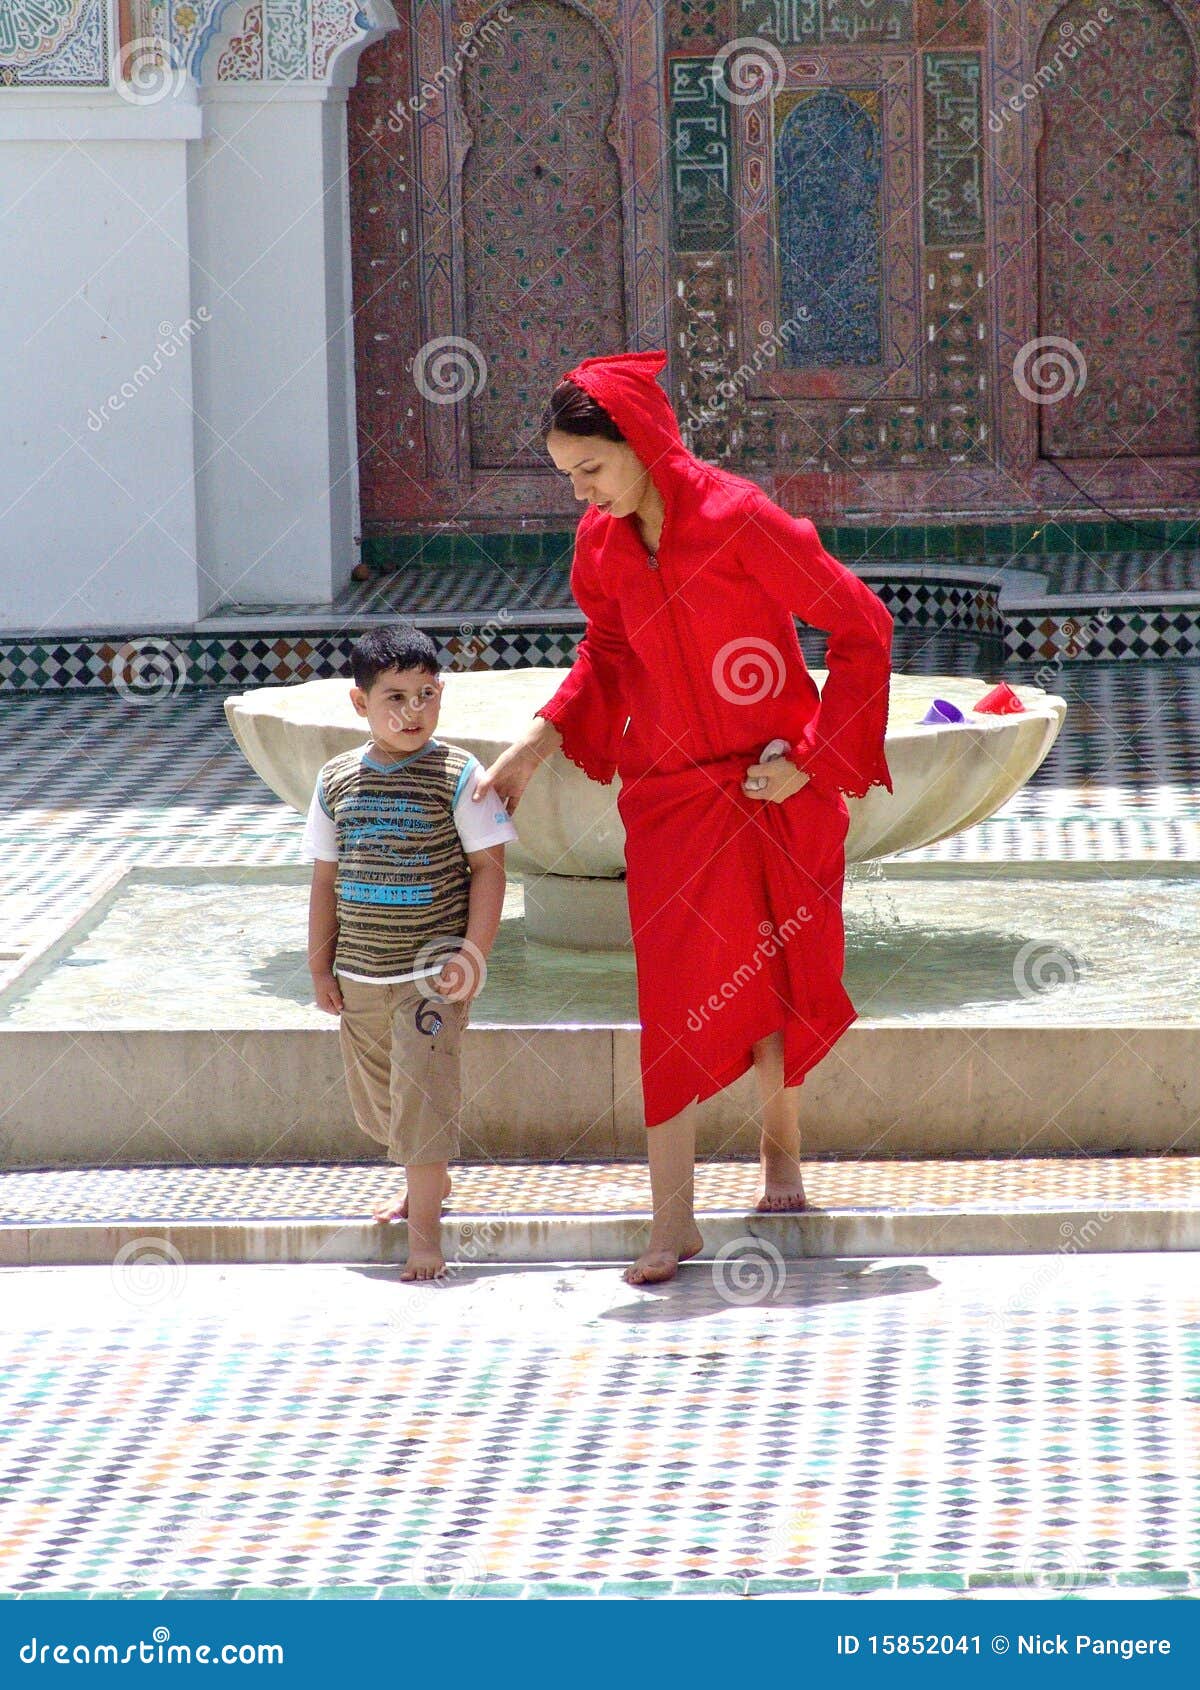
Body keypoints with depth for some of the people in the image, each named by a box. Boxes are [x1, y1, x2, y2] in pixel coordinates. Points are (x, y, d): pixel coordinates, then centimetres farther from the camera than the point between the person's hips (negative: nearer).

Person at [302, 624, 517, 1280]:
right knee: (376, 1097, 16)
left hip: (432, 971, -5)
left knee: (422, 1094, -9)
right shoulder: (338, 780, 4)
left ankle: (424, 1233, -1)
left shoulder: (457, 775, -8)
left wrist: (472, 956, -13)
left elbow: (487, 869, -6)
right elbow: (326, 878, 10)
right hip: (359, 975, 5)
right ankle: (430, 1181, 41)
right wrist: (320, 966, 9)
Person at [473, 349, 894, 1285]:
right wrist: (535, 744, 1)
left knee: (780, 980, 11)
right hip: (670, 795, 3)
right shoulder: (603, 541, -1)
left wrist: (812, 758, -14)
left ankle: (782, 1147, 36)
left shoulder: (740, 521, -18)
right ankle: (674, 1220, -2)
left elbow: (863, 627, -13)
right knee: (673, 995, -3)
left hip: (776, 791, -3)